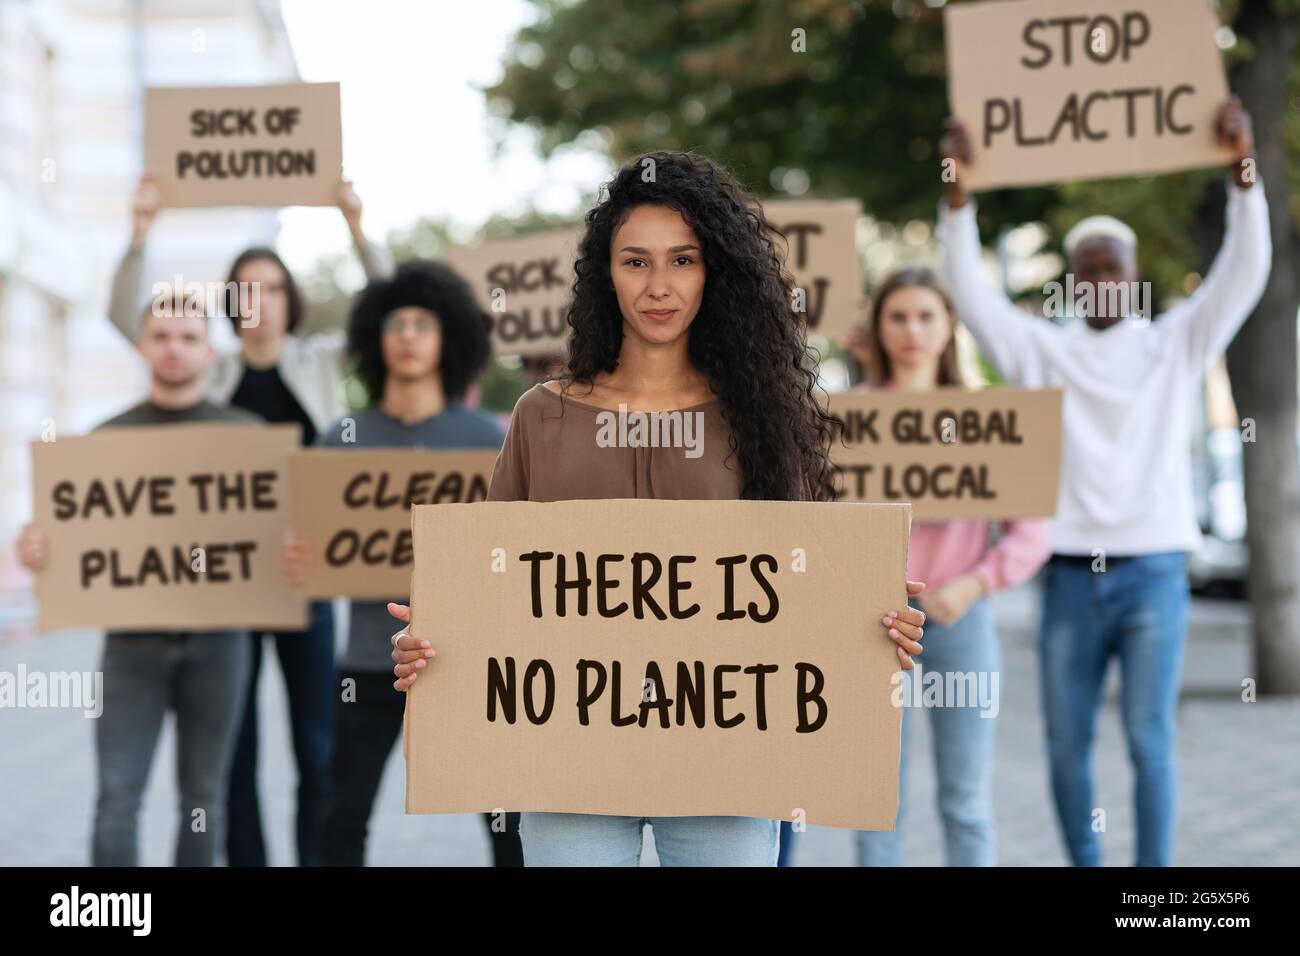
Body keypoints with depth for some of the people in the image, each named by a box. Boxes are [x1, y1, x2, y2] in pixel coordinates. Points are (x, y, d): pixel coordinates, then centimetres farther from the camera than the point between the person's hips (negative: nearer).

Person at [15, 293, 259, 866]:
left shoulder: (245, 434, 6)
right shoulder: (108, 438, 8)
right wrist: (38, 550, -15)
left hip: (217, 635, 0)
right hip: (133, 636, 0)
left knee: (203, 794, 8)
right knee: (117, 797, -6)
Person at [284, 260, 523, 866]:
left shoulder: (486, 438, 2)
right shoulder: (344, 439, 5)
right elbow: (317, 541, 10)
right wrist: (298, 563, -12)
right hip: (373, 655, 1)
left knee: (507, 816, 2)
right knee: (345, 816, 3)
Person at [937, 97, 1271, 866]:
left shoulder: (1176, 346, 8)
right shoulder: (1044, 351, 9)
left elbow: (1244, 272, -2)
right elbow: (973, 293, -1)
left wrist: (1244, 168, -14)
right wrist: (958, 193, -13)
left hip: (1154, 571, -1)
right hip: (1071, 576, 2)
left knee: (1150, 737, -4)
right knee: (1068, 740, 5)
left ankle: (1155, 877, 2)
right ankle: (1085, 865, 17)